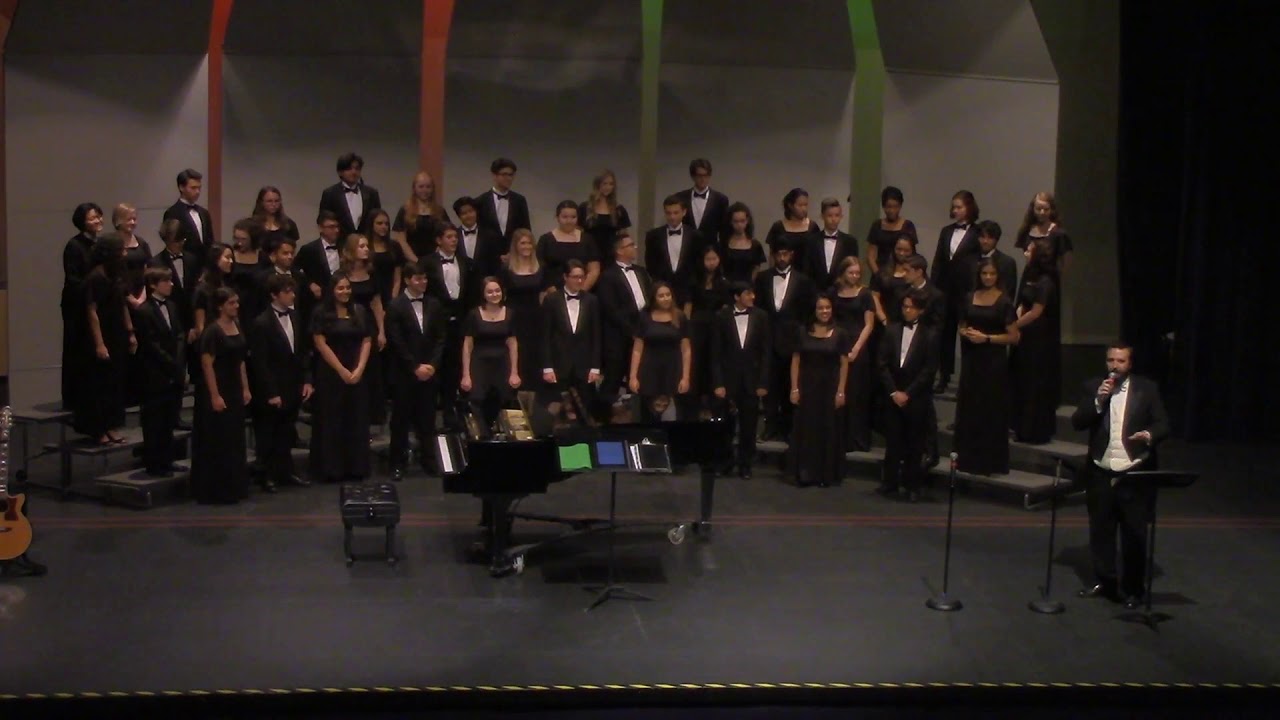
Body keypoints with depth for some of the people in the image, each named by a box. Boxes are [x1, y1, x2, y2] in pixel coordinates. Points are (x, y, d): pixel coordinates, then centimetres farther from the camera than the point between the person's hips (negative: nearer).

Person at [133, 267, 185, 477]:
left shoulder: (171, 306, 12)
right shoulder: (143, 312, -11)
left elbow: (180, 336, 9)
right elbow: (152, 346, -14)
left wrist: (181, 367, -3)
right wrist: (174, 366, -12)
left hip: (175, 376, 7)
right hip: (156, 377, -7)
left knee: (169, 422, 12)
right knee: (154, 424, 2)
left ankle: (166, 461, 21)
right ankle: (154, 465, 10)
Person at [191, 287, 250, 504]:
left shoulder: (236, 326, 8)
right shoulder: (212, 331, -14)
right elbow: (207, 365, -17)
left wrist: (245, 389, 10)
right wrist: (215, 396, -20)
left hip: (235, 391, 8)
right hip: (217, 392, -8)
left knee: (234, 441, 13)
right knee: (217, 443, 0)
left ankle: (233, 487, 22)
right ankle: (215, 490, 9)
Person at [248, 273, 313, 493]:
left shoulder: (295, 317, 5)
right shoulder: (261, 323, -15)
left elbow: (303, 351, 11)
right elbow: (259, 362, -15)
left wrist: (307, 380, 3)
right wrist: (271, 393, -16)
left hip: (292, 389, 6)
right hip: (271, 392, -6)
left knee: (286, 434, 16)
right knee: (268, 437, 7)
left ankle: (286, 471, 27)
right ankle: (268, 475, 18)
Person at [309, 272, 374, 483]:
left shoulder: (360, 311, 8)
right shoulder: (321, 313, -4)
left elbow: (367, 341, 6)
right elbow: (320, 344, -9)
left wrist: (359, 369, -6)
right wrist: (342, 371, -12)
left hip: (357, 374, 4)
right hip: (331, 374, -4)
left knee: (357, 420, 5)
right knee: (332, 421, 0)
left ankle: (356, 467, 11)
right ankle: (331, 468, 5)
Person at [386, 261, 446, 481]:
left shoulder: (433, 304, 8)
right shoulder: (396, 306, -4)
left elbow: (440, 338, 8)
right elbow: (396, 342, -8)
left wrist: (432, 365, -5)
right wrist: (415, 367, -12)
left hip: (429, 371, 3)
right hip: (404, 373, -3)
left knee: (427, 418, 6)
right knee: (401, 419, 3)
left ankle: (429, 459, 13)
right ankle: (398, 463, 9)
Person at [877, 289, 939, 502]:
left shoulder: (929, 335, -2)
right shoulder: (891, 330, 7)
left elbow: (929, 370, -6)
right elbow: (883, 364, 4)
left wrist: (908, 393, -10)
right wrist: (893, 391, -6)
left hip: (917, 398, -2)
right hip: (893, 395, 3)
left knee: (915, 443, 2)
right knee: (893, 440, 6)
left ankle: (912, 486, 9)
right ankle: (890, 482, 15)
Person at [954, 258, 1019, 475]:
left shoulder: (1004, 302, -5)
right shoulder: (970, 298, 9)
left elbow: (1014, 336, -7)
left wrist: (986, 338, -16)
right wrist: (966, 333, -3)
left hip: (994, 362, -4)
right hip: (971, 359, 5)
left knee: (991, 411, -2)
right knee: (968, 408, 6)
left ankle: (991, 462, 3)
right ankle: (967, 458, 14)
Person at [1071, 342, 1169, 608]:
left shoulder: (1147, 389, 1)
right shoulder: (1092, 387, 6)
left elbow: (1163, 424, -1)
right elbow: (1077, 423, -1)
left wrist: (1149, 435, -22)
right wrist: (1098, 401, -15)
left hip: (1135, 474, -2)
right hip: (1100, 473, 3)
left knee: (1134, 534, 1)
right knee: (1100, 531, 10)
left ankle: (1132, 589, 12)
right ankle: (1105, 581, 24)